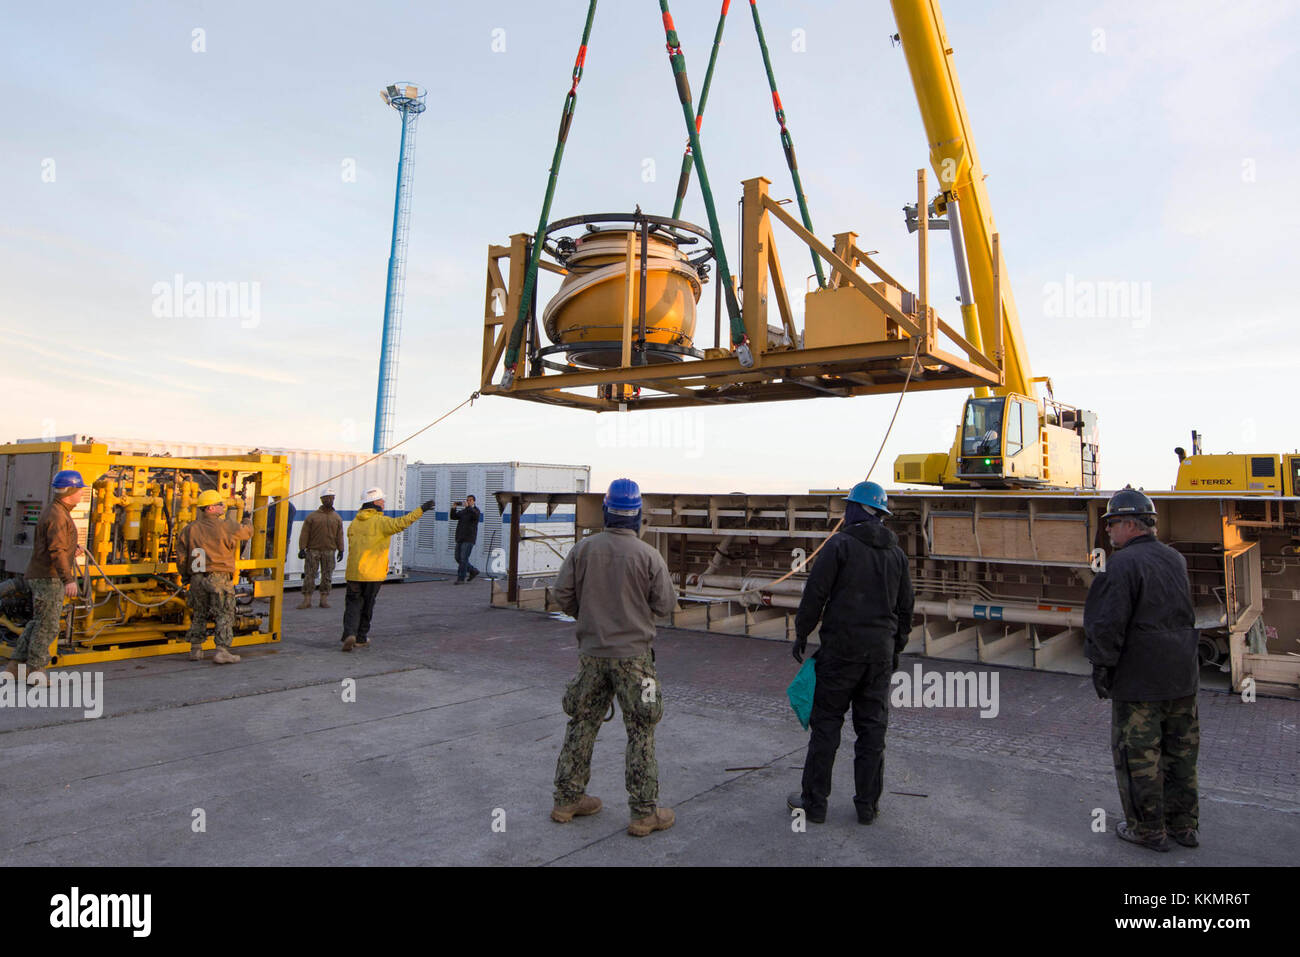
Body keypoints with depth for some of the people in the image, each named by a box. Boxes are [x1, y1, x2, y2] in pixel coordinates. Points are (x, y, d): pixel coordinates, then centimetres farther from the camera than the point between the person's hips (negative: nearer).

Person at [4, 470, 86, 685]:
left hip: (42, 577, 10)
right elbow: (56, 551, -27)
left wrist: (71, 549, 12)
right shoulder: (57, 516, -18)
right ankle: (35, 671, 6)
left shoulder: (52, 511, 15)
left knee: (37, 623, 15)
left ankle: (14, 667, 18)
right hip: (48, 578, -10)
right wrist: (69, 580, -33)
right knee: (48, 626, -2)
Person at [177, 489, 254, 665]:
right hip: (220, 578, -5)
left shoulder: (190, 529, 6)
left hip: (197, 578, 5)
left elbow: (181, 556, 9)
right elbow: (247, 533, 9)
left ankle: (196, 650, 22)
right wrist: (248, 520, 31)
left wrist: (185, 575, 23)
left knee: (199, 614, 17)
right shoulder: (227, 526, -8)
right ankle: (222, 651, -5)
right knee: (224, 615, 0)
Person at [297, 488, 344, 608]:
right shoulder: (312, 516, 2)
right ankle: (307, 599, 5)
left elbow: (339, 535, 9)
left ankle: (324, 598, 12)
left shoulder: (337, 518, 9)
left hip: (329, 551, 2)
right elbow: (304, 534, -1)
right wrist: (302, 549, -9)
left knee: (327, 576, 4)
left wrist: (341, 550, 3)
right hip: (313, 550, -2)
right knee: (309, 575, -1)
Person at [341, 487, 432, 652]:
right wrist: (420, 510, -24)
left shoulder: (354, 523, 10)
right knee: (367, 605, 10)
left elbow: (352, 547, 15)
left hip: (354, 572, 4)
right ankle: (361, 638, 19)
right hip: (373, 572, -4)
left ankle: (349, 634, -13)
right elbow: (400, 523, -25)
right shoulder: (380, 521, -10)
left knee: (353, 604, 7)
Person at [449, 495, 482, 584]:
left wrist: (468, 507, -32)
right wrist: (453, 508, -8)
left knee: (463, 559, -11)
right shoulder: (462, 511, 17)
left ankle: (461, 578, -7)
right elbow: (453, 516, 8)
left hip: (469, 539, -7)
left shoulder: (476, 511, -2)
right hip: (460, 538, 7)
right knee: (458, 558, 8)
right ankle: (473, 571, 22)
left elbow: (476, 515, -25)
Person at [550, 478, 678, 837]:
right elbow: (666, 605, -8)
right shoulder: (648, 555, -14)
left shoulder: (584, 548, -5)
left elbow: (563, 594, -1)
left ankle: (567, 799, 27)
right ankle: (644, 813, 13)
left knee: (582, 723, 16)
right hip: (632, 654, -3)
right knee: (640, 731, 6)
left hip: (591, 652, 4)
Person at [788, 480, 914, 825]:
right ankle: (868, 804, 17)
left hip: (841, 648, -5)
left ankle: (814, 801, 9)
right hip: (881, 651, 5)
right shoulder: (897, 554, 10)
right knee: (872, 727, 10)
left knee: (826, 723, 3)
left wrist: (801, 634, 0)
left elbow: (815, 594, -11)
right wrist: (897, 648, 25)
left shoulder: (840, 544, -8)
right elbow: (905, 607, 16)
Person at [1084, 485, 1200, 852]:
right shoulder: (1176, 559, 8)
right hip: (1182, 677, 8)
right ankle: (1184, 824, 28)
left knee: (1137, 753, 4)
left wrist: (1101, 666, -10)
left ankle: (1148, 829, 14)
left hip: (1138, 679, -8)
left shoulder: (1123, 563, -18)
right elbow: (1184, 614, 18)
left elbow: (1109, 622, -20)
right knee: (1180, 750, 17)